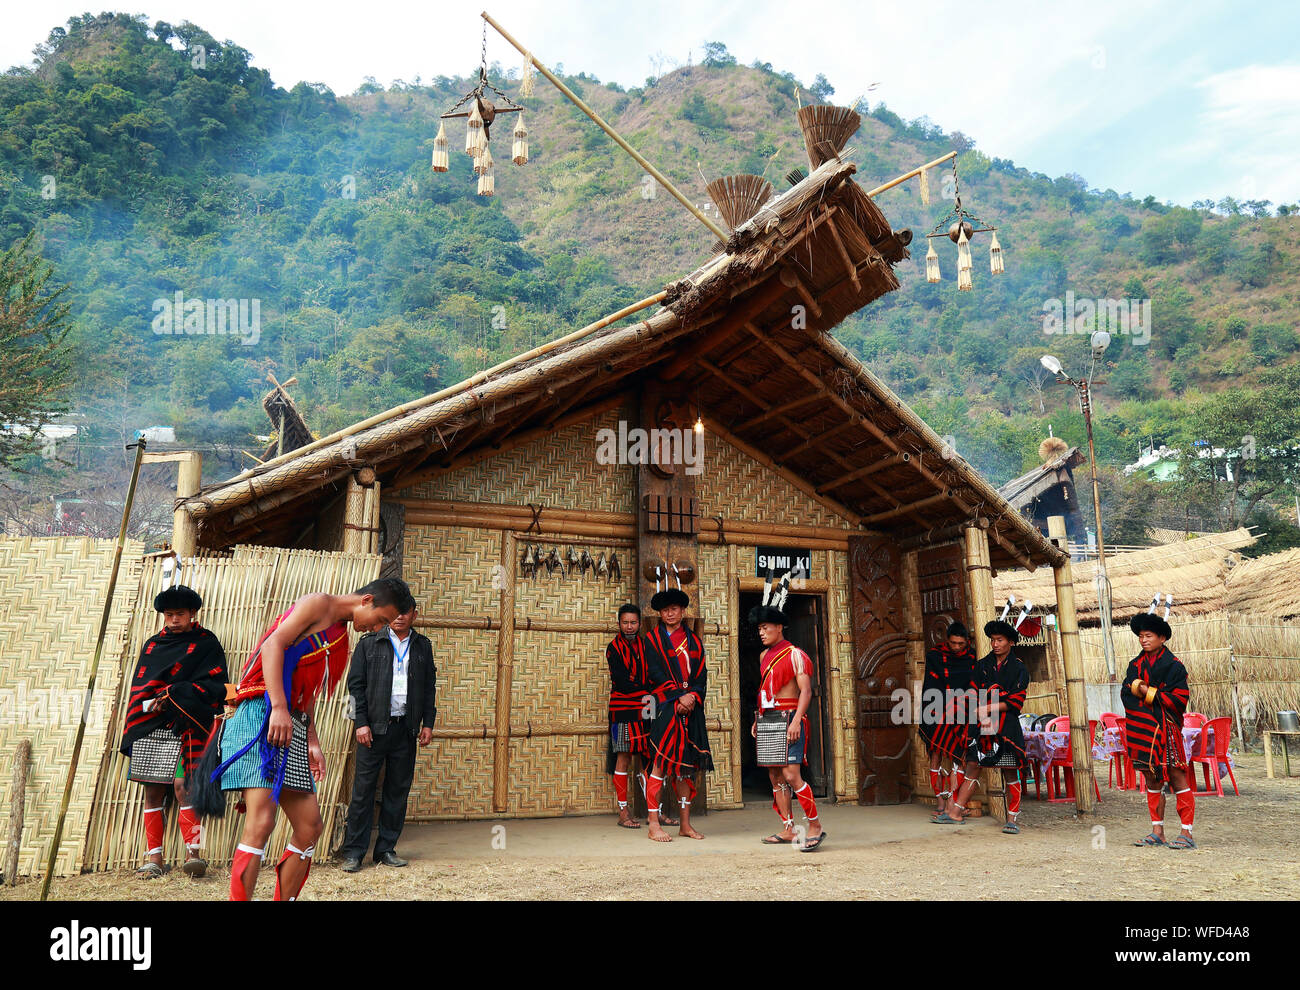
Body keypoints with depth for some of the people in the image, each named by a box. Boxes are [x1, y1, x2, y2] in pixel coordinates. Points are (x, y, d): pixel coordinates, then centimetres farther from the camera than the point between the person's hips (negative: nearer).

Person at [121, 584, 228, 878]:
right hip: (149, 726, 5)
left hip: (184, 727, -4)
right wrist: (149, 704, -8)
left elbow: (213, 686, -5)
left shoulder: (206, 644, 3)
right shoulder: (153, 644, 17)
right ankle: (154, 858, 10)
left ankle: (194, 853, -13)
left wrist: (172, 693, -14)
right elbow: (139, 685, 13)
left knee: (182, 787, -14)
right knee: (153, 791, 4)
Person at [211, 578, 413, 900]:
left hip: (292, 728, 9)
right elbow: (273, 644, -16)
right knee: (261, 822, -16)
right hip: (263, 713, -9)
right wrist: (279, 708, -24)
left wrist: (312, 744, 11)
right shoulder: (319, 604, -2)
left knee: (310, 827, 6)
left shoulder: (340, 636, 22)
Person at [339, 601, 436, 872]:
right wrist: (361, 723, -7)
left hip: (406, 728, 3)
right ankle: (354, 852, 9)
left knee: (398, 789, 7)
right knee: (363, 788, -1)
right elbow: (355, 684, 0)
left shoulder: (422, 646, 11)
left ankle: (386, 849, 18)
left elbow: (430, 686, 13)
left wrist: (428, 723, 6)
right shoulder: (369, 643, 2)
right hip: (374, 727, -3)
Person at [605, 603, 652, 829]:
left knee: (651, 758, 5)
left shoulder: (646, 646, 14)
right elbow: (621, 679, -9)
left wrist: (652, 697, -3)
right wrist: (644, 696, -14)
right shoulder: (614, 648, 0)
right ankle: (623, 812, 3)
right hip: (623, 708, -4)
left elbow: (653, 675, 14)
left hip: (647, 709, 4)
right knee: (624, 758, -3)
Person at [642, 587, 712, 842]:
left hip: (692, 708, 4)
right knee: (660, 762, -8)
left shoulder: (694, 641, 15)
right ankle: (654, 825, -2)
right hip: (665, 706, -4)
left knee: (688, 764, 7)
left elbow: (701, 675, 10)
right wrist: (680, 695, -14)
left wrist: (693, 697, -8)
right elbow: (656, 673, -7)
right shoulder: (653, 639, 3)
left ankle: (685, 824, 15)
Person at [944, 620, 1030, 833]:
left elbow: (1016, 702, -3)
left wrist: (988, 708, -10)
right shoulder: (982, 666, 12)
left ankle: (1012, 820, 7)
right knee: (972, 766, -3)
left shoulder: (1019, 668, 4)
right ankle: (956, 811, -3)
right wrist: (982, 718, -10)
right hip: (982, 726, 2)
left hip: (1007, 726, -2)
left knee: (1010, 772, 1)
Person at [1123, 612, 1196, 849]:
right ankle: (1157, 832, 16)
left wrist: (1147, 692, -10)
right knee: (1151, 779, 10)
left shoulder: (1174, 666, -4)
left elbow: (1179, 700, -11)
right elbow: (1126, 692, 7)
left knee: (1176, 778, -6)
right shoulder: (1136, 664, 13)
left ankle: (1187, 833, 1)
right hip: (1141, 728, 6)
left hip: (1166, 729, -5)